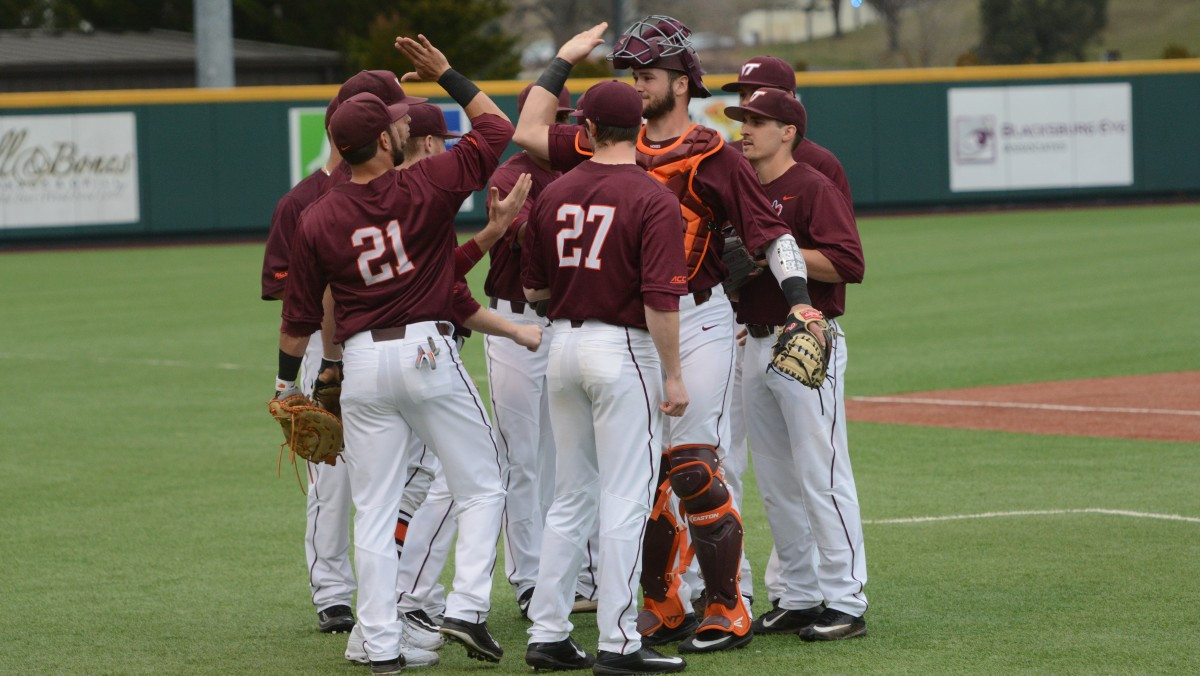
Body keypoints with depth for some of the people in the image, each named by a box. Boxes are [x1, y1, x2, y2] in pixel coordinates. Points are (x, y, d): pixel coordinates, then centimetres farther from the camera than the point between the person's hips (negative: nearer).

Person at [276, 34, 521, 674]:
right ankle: (466, 608, -3)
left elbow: (299, 317, 5)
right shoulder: (426, 187, -8)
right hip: (428, 352, -2)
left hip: (361, 364, 3)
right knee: (482, 486, 11)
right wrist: (446, 75, 12)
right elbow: (496, 127, 4)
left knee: (373, 512, 7)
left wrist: (285, 385, 18)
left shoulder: (317, 220, -1)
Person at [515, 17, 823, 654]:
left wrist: (800, 301, -22)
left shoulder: (713, 156, -5)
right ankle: (661, 609, 19)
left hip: (696, 319, -6)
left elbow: (770, 230, -9)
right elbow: (530, 132, 14)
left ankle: (727, 612, -1)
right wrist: (563, 60, 14)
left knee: (692, 468, -10)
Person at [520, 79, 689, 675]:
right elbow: (660, 298, -18)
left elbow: (533, 290, 11)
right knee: (626, 499, -3)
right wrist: (673, 375, -13)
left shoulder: (553, 195, 5)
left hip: (563, 345, 6)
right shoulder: (653, 200, -12)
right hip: (624, 350, -6)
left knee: (571, 498, 14)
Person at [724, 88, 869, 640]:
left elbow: (849, 263, -20)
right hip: (755, 344, 9)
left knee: (822, 474, -8)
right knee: (775, 482, 11)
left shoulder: (814, 188, -9)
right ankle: (800, 598, 19)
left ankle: (845, 602, -5)